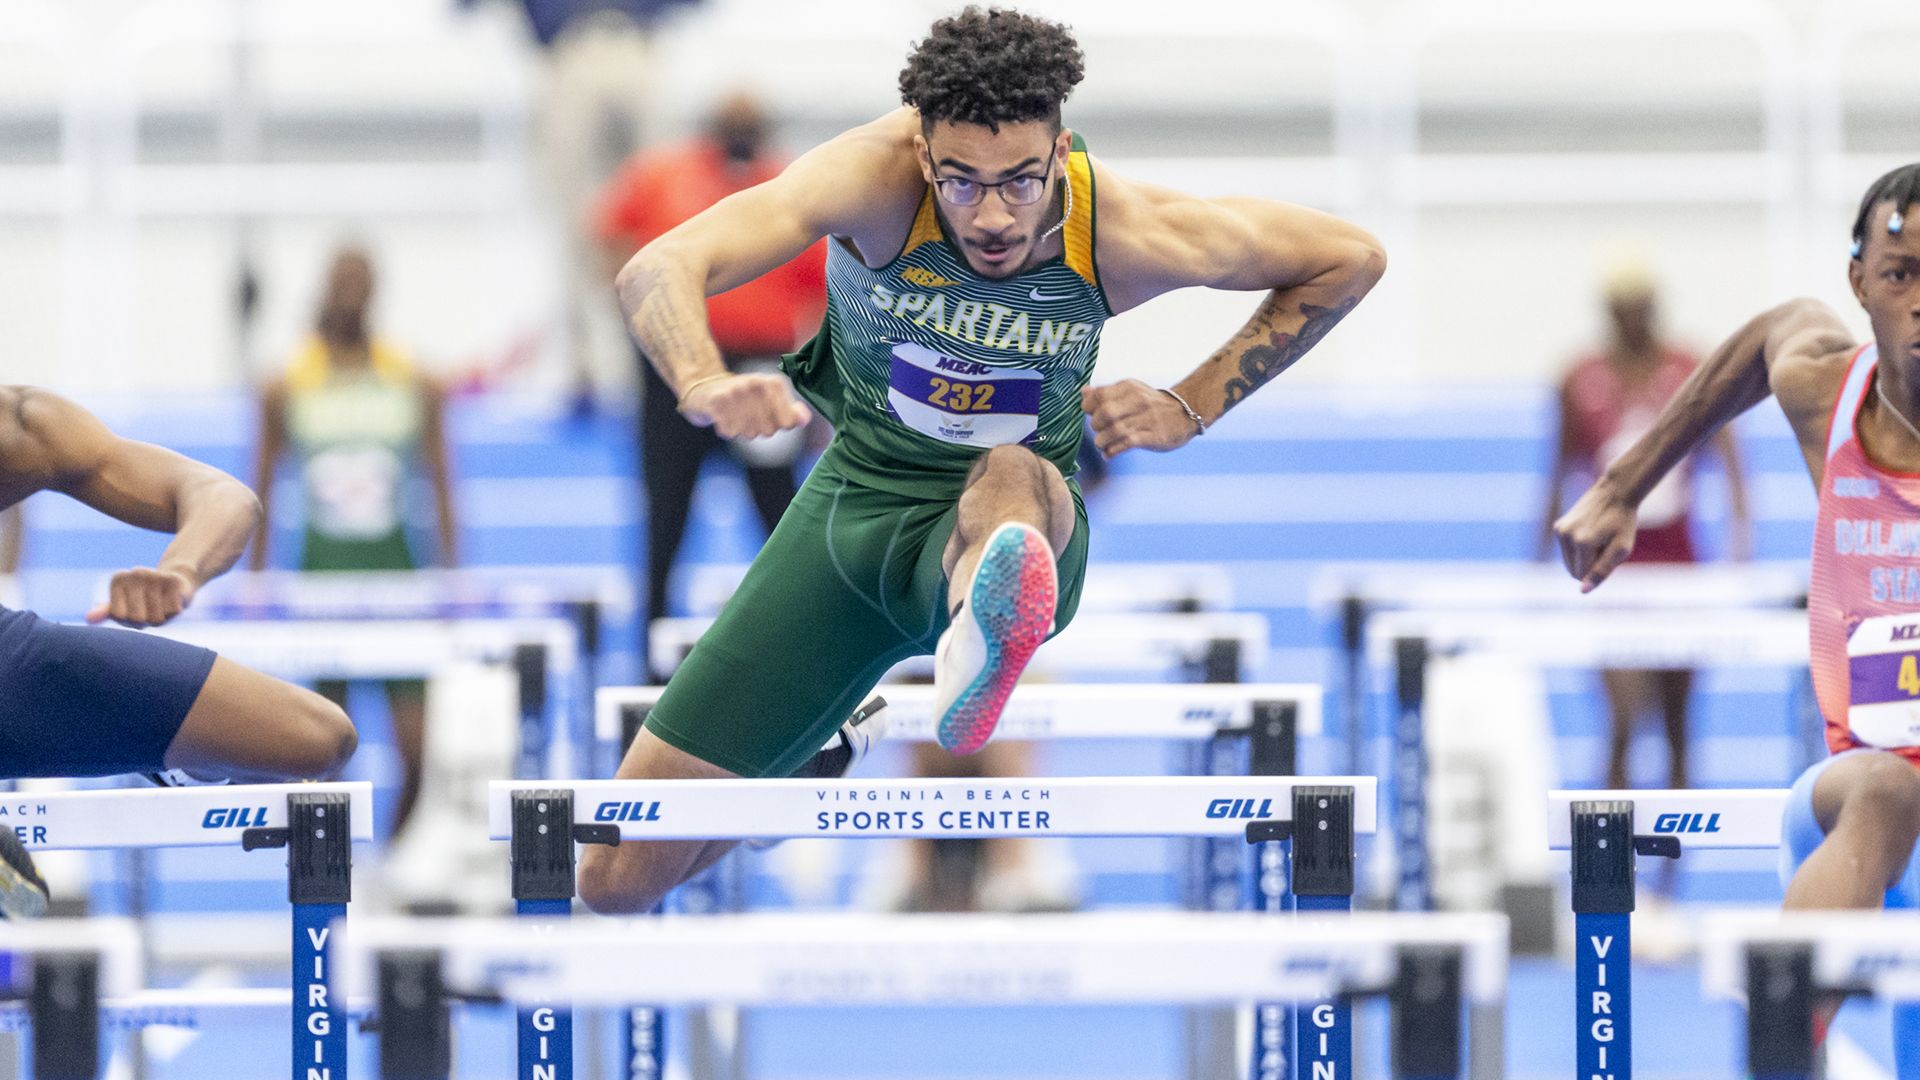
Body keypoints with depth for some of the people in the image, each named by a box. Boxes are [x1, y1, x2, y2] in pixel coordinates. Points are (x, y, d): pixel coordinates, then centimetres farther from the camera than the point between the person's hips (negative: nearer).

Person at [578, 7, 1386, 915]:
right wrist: (705, 386, -58)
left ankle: (984, 639, -76)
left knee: (1012, 475, -43)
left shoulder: (1123, 235, -19)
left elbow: (1352, 258, -2)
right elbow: (658, 271, -36)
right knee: (621, 876, -2)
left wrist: (1190, 410, -10)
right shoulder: (876, 177, -23)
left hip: (1010, 534, -1)